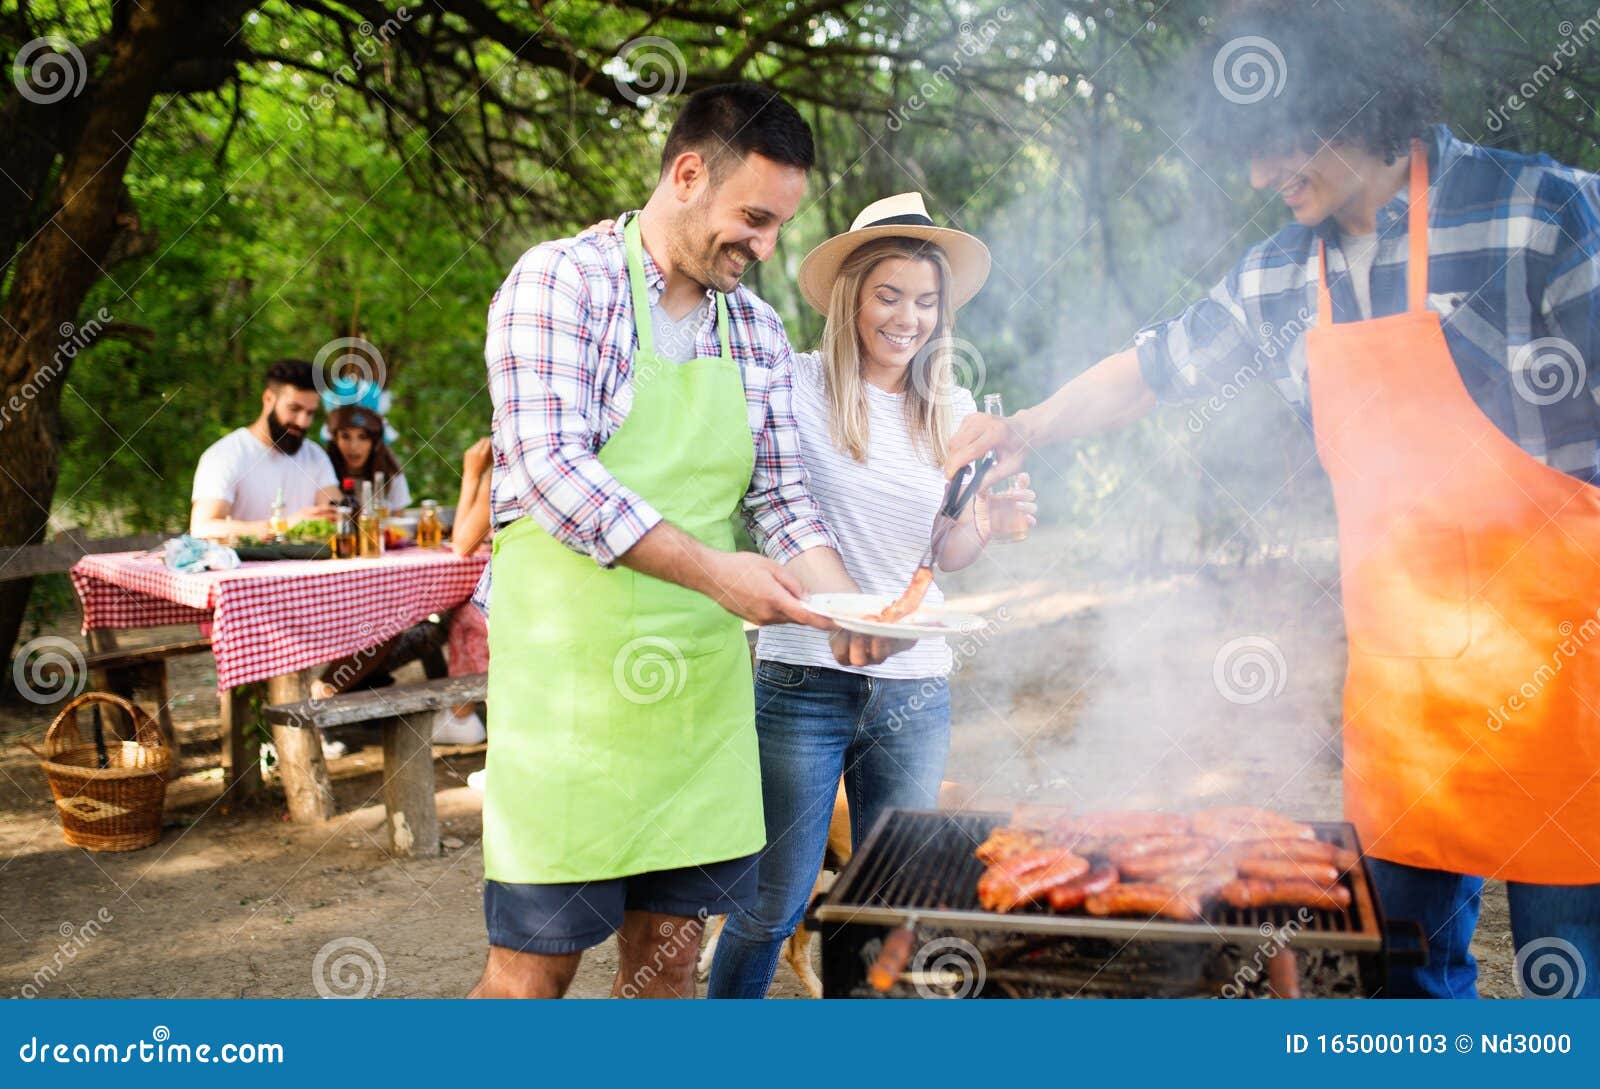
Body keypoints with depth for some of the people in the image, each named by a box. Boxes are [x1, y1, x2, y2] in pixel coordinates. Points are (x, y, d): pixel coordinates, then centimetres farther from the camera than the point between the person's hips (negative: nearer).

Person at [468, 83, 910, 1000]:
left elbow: (783, 496, 10)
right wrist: (711, 569, -25)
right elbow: (549, 471, -18)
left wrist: (845, 601, -8)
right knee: (537, 962, 1)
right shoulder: (560, 281, -6)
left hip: (702, 684, 6)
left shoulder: (758, 329, 12)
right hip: (572, 675, -5)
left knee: (670, 949, 12)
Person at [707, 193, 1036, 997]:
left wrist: (992, 524, -5)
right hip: (805, 679, -4)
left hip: (915, 687, 4)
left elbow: (947, 555, 15)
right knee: (773, 907, 4)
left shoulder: (953, 411, 9)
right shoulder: (796, 387, -5)